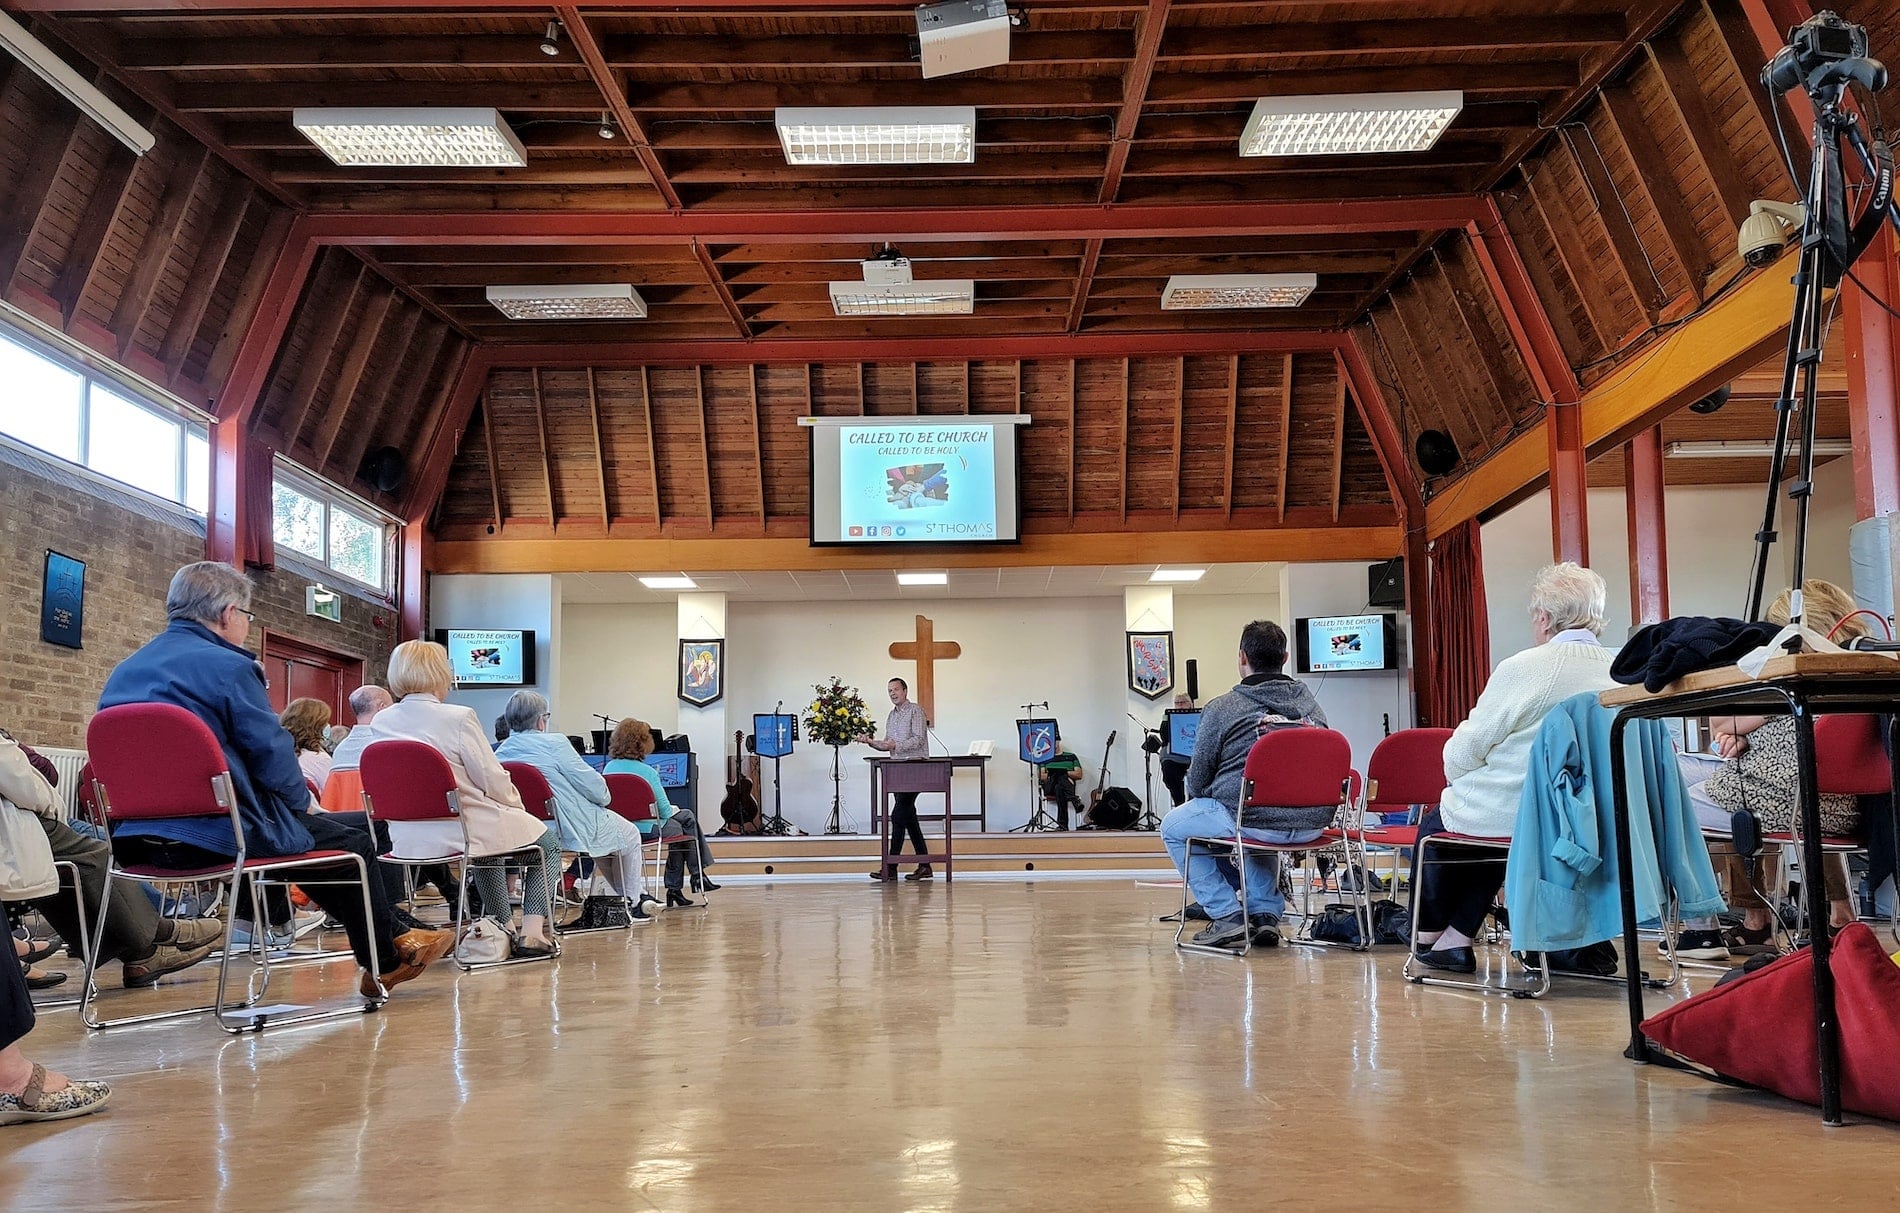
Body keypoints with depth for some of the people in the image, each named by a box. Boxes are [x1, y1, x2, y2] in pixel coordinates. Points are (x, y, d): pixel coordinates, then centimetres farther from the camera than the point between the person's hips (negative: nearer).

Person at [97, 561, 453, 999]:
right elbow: (274, 756, -13)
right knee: (354, 839, 11)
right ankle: (386, 961, 23)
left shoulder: (121, 674, 14)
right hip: (222, 836, -9)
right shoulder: (228, 667, -12)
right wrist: (302, 802, 7)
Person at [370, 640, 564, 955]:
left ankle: (500, 927, 40)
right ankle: (532, 932, 6)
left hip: (409, 840, 7)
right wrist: (516, 802, 7)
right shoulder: (458, 718, -19)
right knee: (549, 846, 19)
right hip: (462, 832, -7)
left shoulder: (379, 724, 0)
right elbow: (493, 781, -15)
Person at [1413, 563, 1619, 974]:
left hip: (1517, 816, -6)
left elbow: (1460, 754, -9)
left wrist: (1458, 781, 14)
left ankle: (1431, 936, 34)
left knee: (1437, 821, 21)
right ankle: (1457, 936, 29)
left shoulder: (1522, 668, -14)